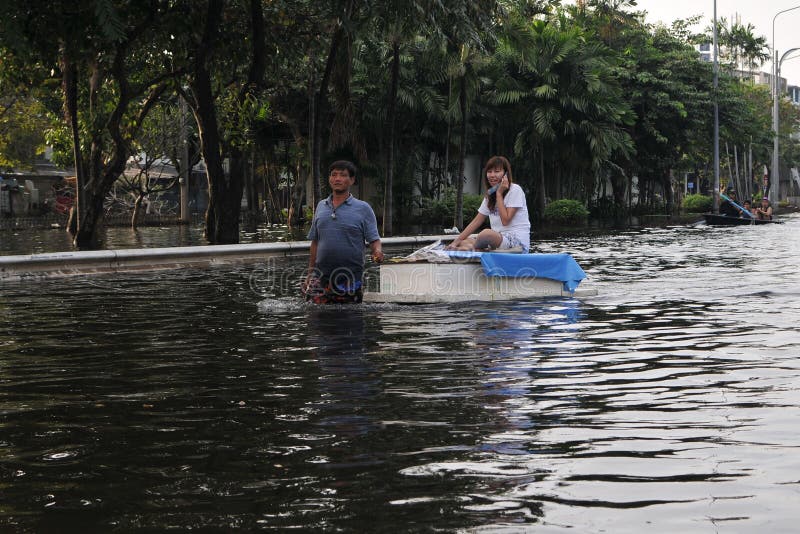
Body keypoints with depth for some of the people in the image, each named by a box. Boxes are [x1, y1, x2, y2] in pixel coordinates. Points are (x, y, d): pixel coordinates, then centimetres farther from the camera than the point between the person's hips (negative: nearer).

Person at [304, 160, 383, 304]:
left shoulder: (363, 208, 2)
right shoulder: (321, 206, 13)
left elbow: (374, 240, -1)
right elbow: (315, 242, 18)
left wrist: (378, 252, -24)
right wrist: (309, 275, 15)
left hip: (350, 279, -2)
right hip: (320, 277, 3)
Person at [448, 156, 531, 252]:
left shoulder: (515, 190, -6)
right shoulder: (490, 194, 17)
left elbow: (505, 220, -15)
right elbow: (477, 221, 12)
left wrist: (499, 194, -12)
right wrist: (456, 241, 2)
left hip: (517, 242, -7)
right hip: (498, 239, 7)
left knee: (487, 234, -35)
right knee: (463, 242, -5)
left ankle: (472, 248, -9)